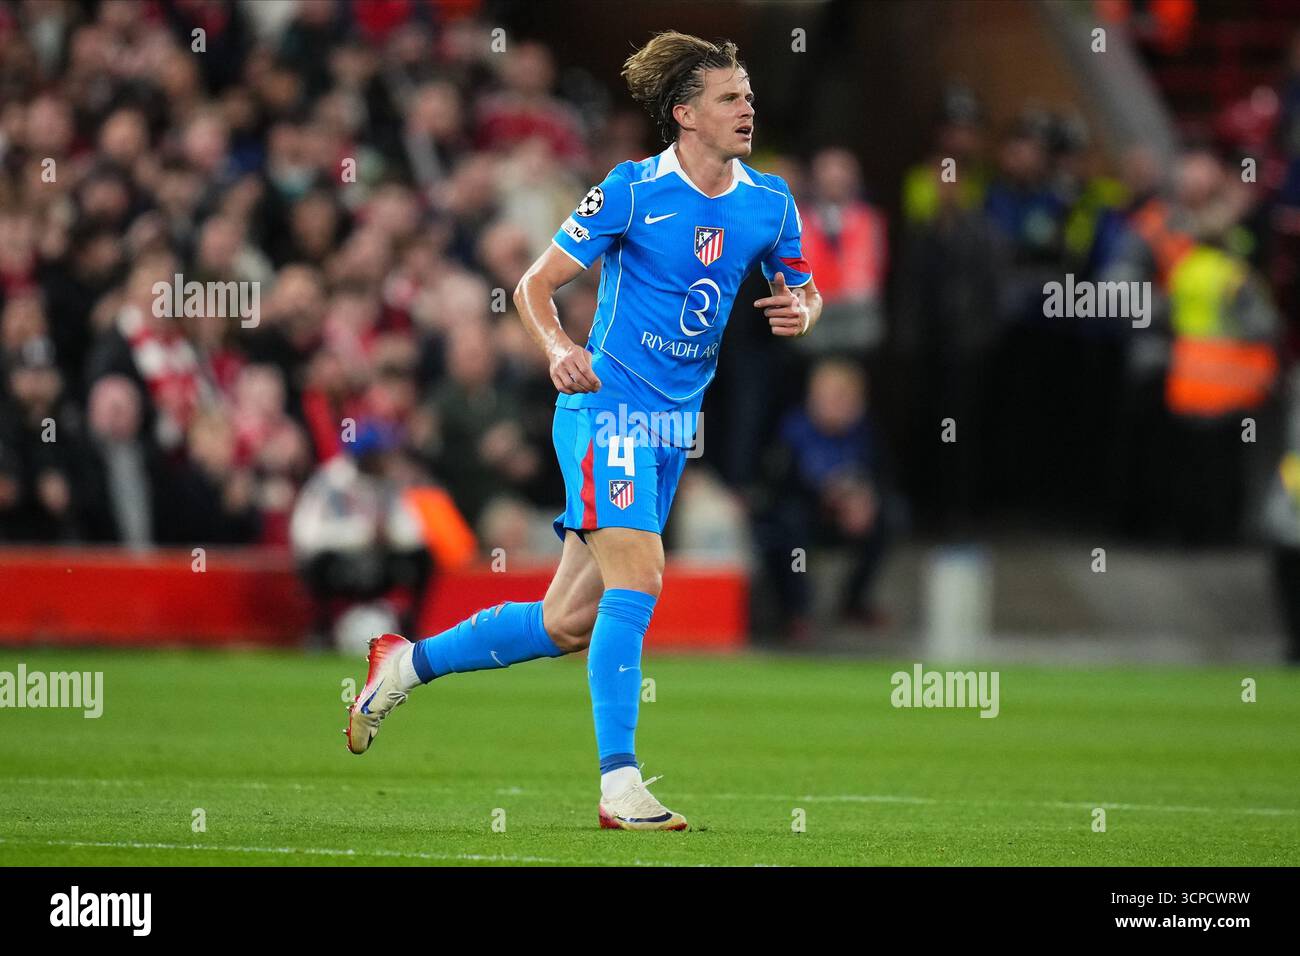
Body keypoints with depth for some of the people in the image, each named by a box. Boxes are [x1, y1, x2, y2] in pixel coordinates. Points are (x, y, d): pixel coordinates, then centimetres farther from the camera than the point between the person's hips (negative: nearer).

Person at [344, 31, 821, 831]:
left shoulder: (769, 202, 5)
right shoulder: (633, 191, -10)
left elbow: (802, 288, 18)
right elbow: (535, 284, -5)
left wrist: (802, 310, -7)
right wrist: (559, 349, -25)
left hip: (675, 425, 6)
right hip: (608, 408, -6)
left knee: (567, 625, 7)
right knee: (638, 579, -21)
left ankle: (408, 664, 26)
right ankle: (620, 788, -19)